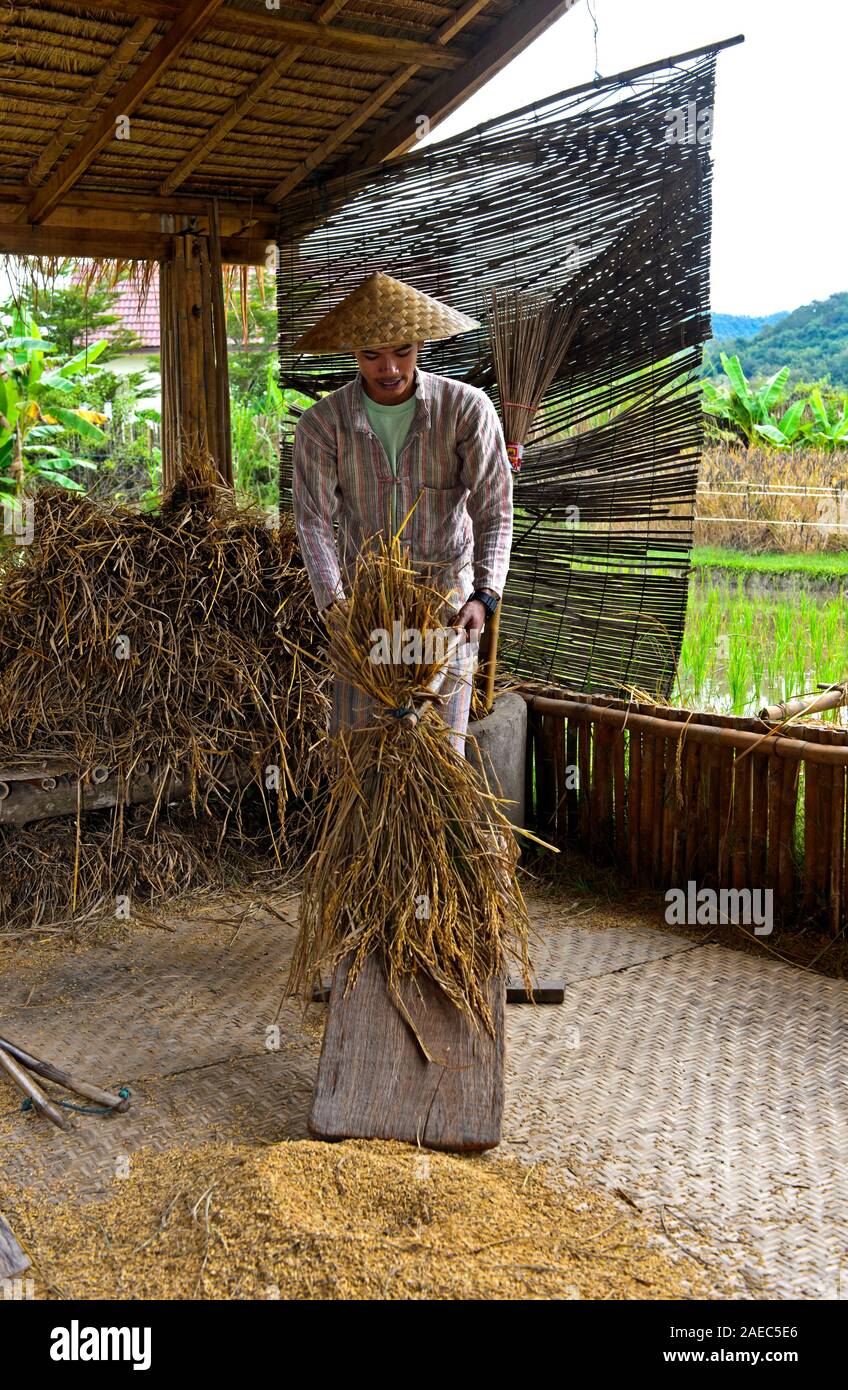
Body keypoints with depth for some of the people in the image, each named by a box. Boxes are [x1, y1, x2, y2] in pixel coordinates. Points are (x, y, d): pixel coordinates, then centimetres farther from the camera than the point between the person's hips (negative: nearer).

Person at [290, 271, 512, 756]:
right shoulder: (322, 423, -9)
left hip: (448, 595, -1)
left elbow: (494, 512, -13)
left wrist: (483, 597, -26)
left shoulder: (467, 408, -13)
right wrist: (334, 604, -25)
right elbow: (313, 520, -11)